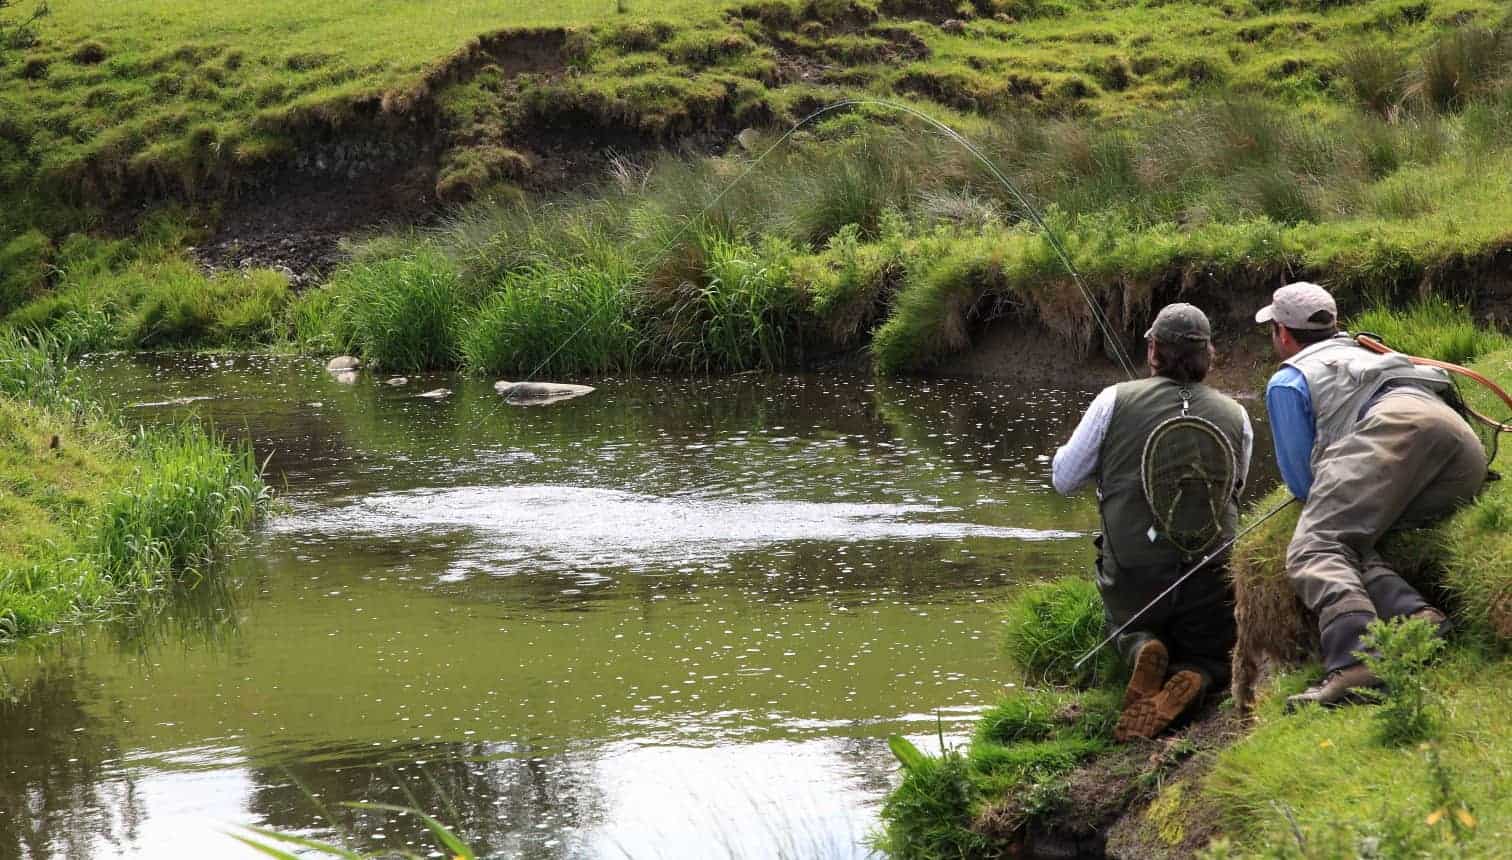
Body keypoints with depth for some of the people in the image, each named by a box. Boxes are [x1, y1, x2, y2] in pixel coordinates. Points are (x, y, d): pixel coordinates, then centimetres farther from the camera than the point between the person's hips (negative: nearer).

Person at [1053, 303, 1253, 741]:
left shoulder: (1116, 400, -6)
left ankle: (1141, 649, -6)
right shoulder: (1236, 417, 1)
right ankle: (1189, 680, -13)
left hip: (1133, 577, -1)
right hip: (1210, 582, 1)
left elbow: (1063, 479, 3)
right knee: (1213, 658, 24)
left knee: (1127, 627, 32)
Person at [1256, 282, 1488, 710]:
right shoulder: (1368, 355, 44)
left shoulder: (1288, 381, 24)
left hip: (1398, 427, -7)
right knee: (1354, 550, 6)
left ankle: (1356, 660, -46)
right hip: (1467, 447, 7)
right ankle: (1421, 620, -27)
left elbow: (1303, 484, 20)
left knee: (1315, 549, -17)